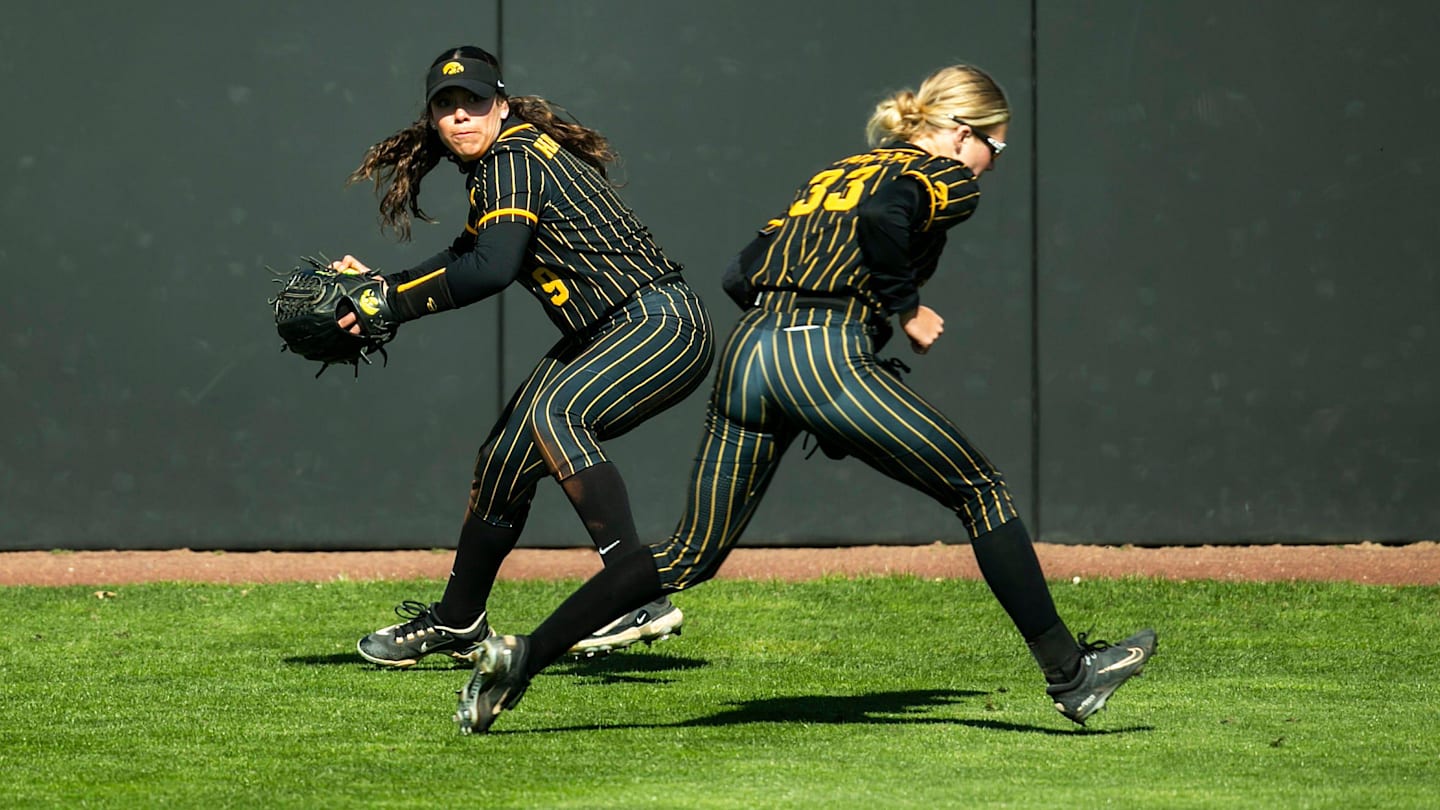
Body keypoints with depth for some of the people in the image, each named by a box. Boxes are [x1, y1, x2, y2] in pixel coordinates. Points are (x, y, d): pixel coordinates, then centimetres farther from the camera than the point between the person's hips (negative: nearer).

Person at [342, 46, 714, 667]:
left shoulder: (514, 160, -17)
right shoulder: (497, 166, 12)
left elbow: (493, 268, -30)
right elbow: (467, 256, 27)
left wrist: (397, 302, -23)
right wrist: (381, 286, 16)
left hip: (664, 324, -11)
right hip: (606, 334, 11)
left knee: (553, 413, -32)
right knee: (508, 453, 14)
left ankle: (643, 600, -39)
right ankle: (458, 622, 33)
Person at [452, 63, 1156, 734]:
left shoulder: (832, 172, 30)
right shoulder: (949, 179, 9)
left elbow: (740, 277, 22)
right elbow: (884, 214, -15)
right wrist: (905, 308, -3)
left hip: (747, 350, 7)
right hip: (829, 356, -7)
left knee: (692, 554, 11)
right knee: (981, 493, 6)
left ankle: (522, 657, 4)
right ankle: (1068, 672, 3)